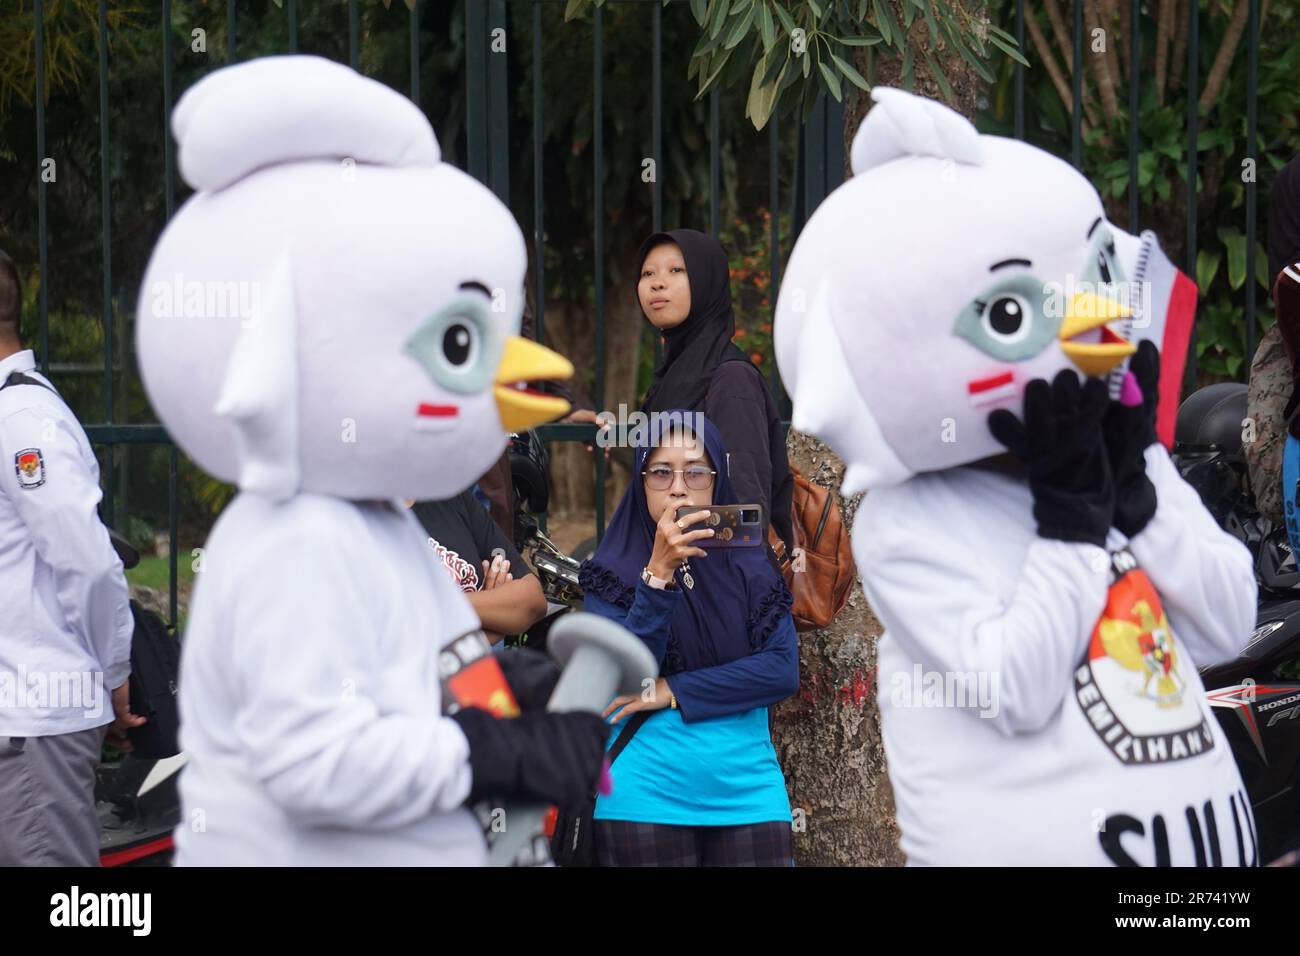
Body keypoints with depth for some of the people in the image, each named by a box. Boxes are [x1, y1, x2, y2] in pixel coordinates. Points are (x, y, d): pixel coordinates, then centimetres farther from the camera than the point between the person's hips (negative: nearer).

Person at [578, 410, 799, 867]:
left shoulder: (747, 565, 7)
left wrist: (674, 691, -10)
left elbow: (783, 670, -4)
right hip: (647, 796, -2)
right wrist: (659, 572, -22)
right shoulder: (613, 569, 1)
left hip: (744, 789, 2)